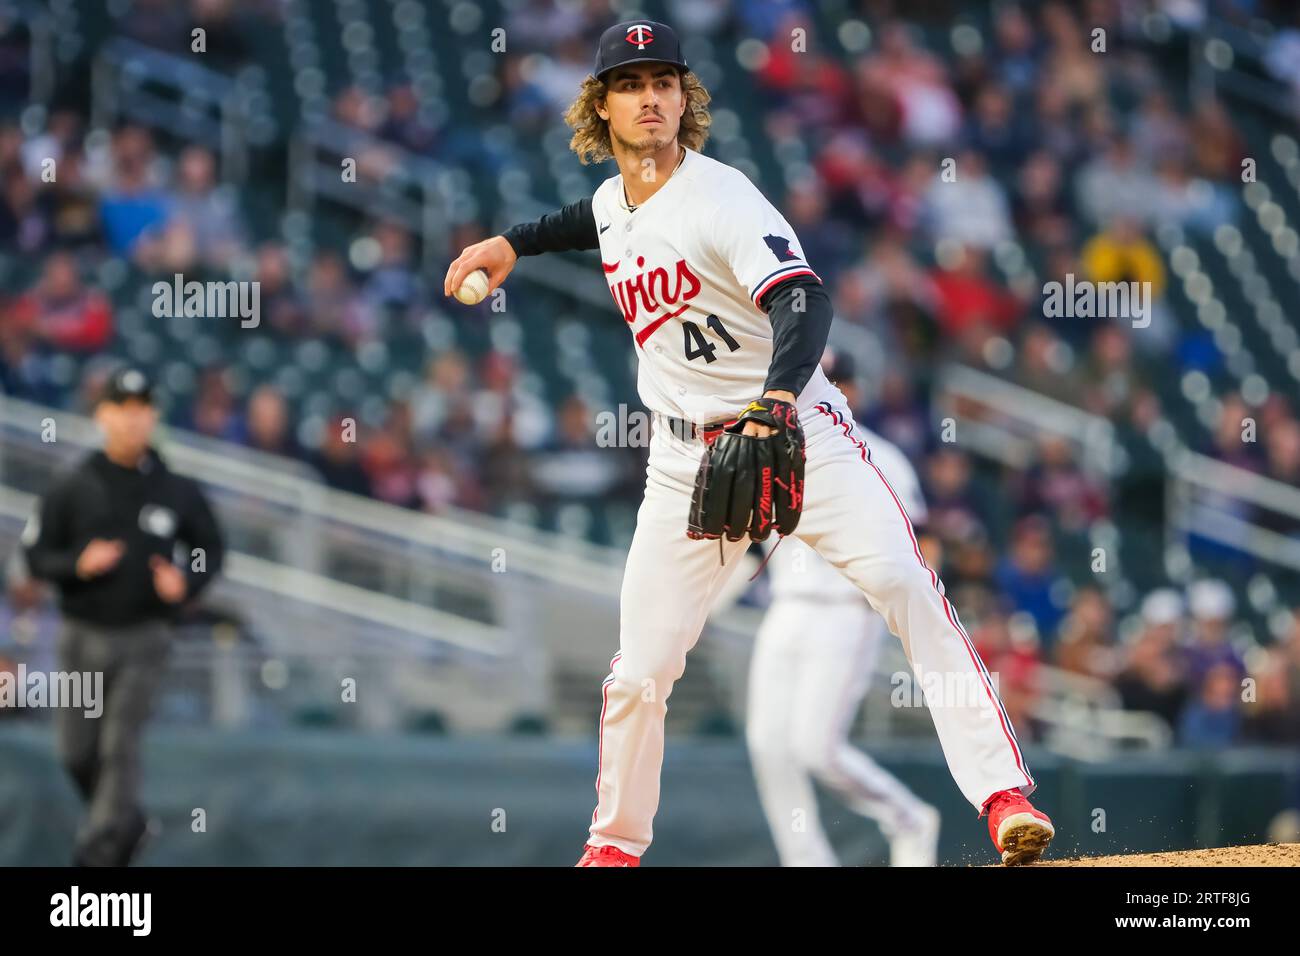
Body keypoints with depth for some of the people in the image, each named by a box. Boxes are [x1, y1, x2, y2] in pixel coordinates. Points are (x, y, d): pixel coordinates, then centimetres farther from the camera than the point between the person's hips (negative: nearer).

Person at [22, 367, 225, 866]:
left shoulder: (177, 491, -1)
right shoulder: (73, 488, -2)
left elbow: (211, 548, 10)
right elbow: (36, 554, 0)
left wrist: (186, 581, -9)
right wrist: (78, 565, -18)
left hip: (142, 639, -2)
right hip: (83, 637, 2)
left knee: (121, 746, -10)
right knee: (78, 752, 7)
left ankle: (100, 853, -8)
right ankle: (128, 822, 34)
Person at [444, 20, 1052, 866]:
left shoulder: (719, 196, -16)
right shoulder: (612, 204, 7)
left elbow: (805, 299, -32)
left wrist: (778, 395, -49)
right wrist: (514, 242, 26)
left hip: (800, 429, -6)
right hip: (686, 458, 6)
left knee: (905, 583, -26)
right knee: (640, 670, 3)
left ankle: (1003, 793, -28)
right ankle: (615, 842, 24)